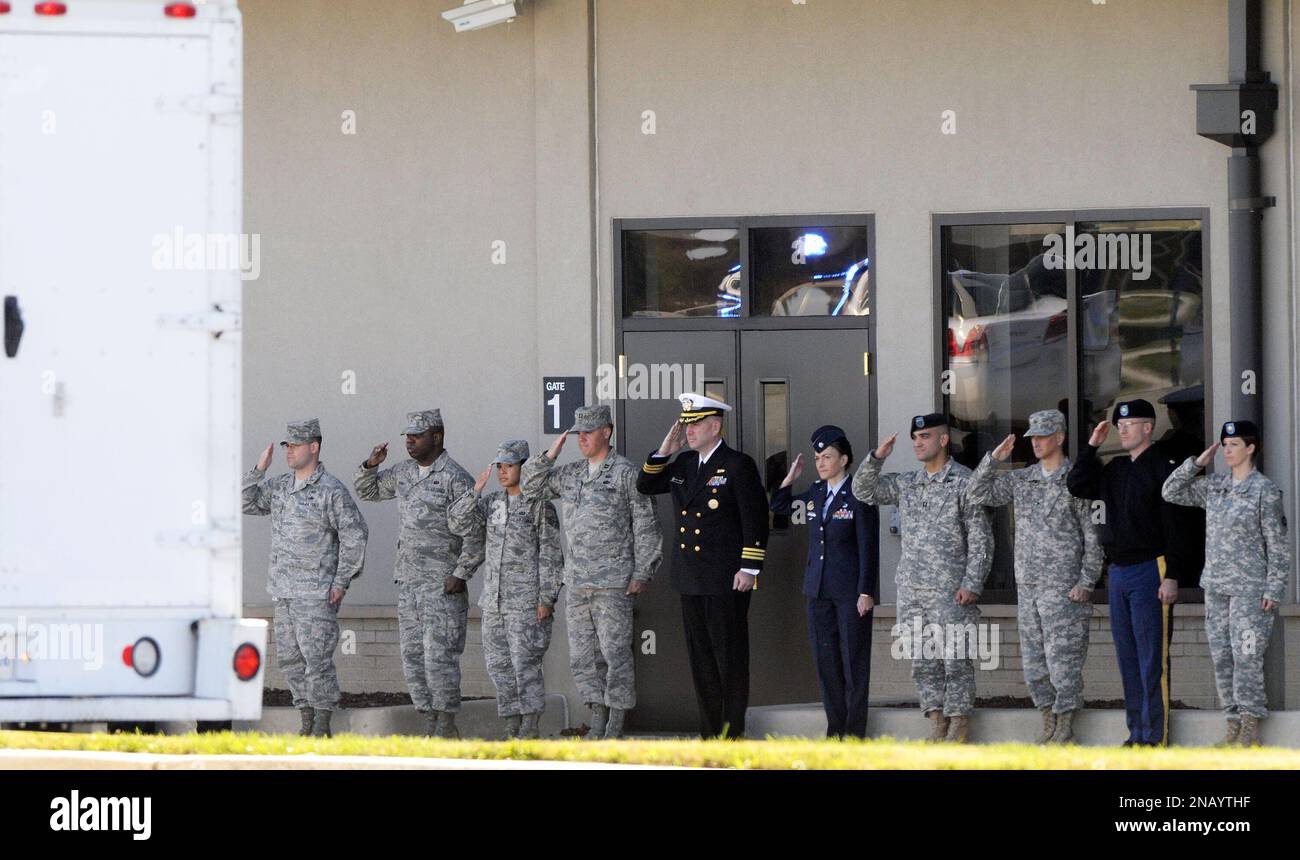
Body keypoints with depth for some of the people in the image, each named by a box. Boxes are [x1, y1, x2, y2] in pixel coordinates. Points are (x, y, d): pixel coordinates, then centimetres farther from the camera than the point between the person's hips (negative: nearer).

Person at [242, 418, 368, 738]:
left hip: (317, 592, -8)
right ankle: (307, 723, 16)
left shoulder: (332, 490, -11)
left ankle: (322, 728, -4)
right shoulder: (280, 486, 11)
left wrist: (342, 581, -13)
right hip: (286, 591, 8)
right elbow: (246, 503, 14)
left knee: (317, 658, -9)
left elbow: (355, 535, -11)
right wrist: (259, 469, 0)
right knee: (289, 658, 9)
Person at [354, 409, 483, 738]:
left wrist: (461, 574, -16)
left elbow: (476, 532, -12)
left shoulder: (455, 478, -10)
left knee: (439, 655, -11)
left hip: (442, 584, -8)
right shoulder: (404, 473, 12)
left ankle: (447, 726, -6)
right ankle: (430, 725, 11)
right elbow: (368, 490, 27)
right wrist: (371, 465, 6)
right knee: (413, 657, 6)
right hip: (408, 581, 8)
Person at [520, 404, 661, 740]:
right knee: (583, 655, 6)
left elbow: (646, 526, -5)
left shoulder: (626, 473, -5)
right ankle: (597, 721, 12)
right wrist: (551, 454, 5)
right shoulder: (570, 475, 13)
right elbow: (531, 488, 18)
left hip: (614, 583, -6)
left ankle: (617, 724, 0)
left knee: (615, 651, -5)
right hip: (577, 582, 6)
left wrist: (642, 573, -9)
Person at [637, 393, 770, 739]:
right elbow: (645, 486, 16)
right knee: (701, 658, 9)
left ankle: (733, 731, 1)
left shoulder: (738, 465, -8)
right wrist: (665, 450, 3)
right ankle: (709, 731, 14)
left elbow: (756, 519, -11)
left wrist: (749, 568, -15)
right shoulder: (684, 464, 13)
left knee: (730, 657, -2)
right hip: (690, 580, 7)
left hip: (727, 581, -7)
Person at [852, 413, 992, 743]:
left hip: (951, 591, -6)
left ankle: (959, 726, -1)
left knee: (955, 660, -6)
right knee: (923, 662, 5)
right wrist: (876, 458, 1)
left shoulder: (964, 482, -4)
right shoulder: (906, 484, 14)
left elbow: (980, 539, -6)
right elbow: (864, 491, 18)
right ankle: (937, 726, 10)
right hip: (912, 589, 6)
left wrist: (971, 584, -14)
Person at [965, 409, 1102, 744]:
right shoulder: (1022, 480, 11)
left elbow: (1094, 537, -6)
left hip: (1064, 587, -6)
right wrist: (994, 458, -3)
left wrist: (1086, 582, -13)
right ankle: (1048, 726, 15)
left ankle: (1065, 728, 0)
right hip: (1028, 585, 6)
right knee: (1034, 659, 8)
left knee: (1063, 657, -7)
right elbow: (978, 493, 10)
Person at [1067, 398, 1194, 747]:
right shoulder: (1115, 470, 15)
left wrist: (1172, 577, -17)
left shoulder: (1164, 470, -8)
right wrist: (1091, 446, 6)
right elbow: (1076, 486, 13)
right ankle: (1136, 732, 16)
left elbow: (1175, 526, -12)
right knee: (1128, 657, 10)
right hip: (1118, 572, 8)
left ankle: (1156, 736, -5)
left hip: (1149, 572, -8)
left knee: (1151, 659, -7)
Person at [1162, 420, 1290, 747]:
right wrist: (1197, 463, 4)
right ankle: (1234, 725, 11)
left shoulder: (1264, 490, -8)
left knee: (1246, 657, -8)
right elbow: (1171, 492, 15)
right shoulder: (1214, 486, 10)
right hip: (1216, 585, 6)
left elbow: (1278, 544, -7)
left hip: (1249, 589, -6)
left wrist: (1273, 589, -12)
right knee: (1221, 656, 6)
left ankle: (1251, 728, -3)